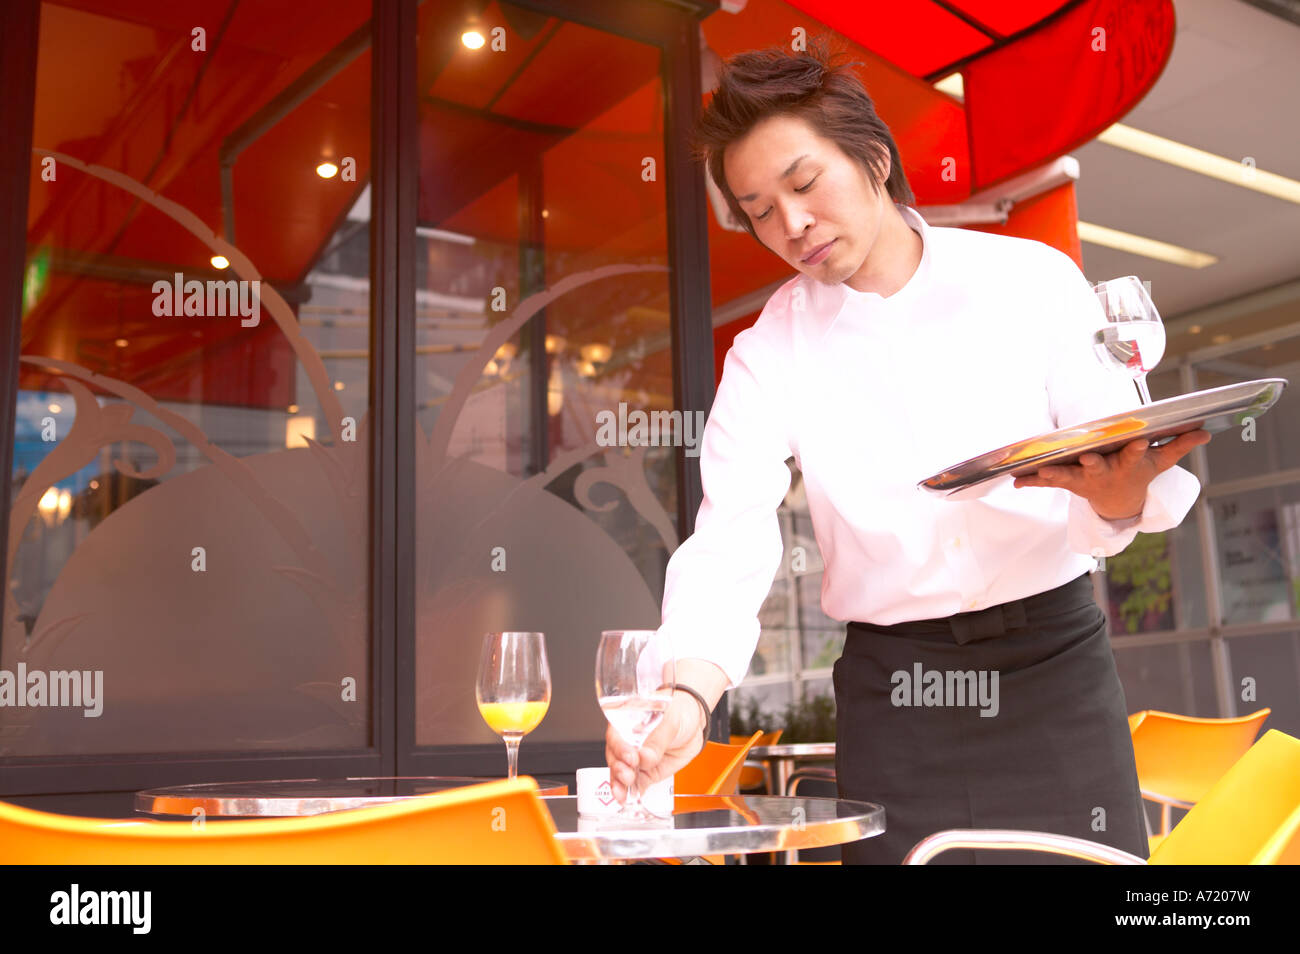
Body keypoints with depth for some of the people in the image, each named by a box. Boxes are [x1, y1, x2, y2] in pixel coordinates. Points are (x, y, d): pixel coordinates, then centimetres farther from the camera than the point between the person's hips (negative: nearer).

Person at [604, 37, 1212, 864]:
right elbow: (729, 546, -13)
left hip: (1053, 667, 1)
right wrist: (689, 696, -32)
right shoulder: (768, 355, -2)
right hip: (893, 693, 0)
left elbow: (1122, 451, -6)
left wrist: (1119, 495, -31)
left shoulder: (1031, 280, -2)